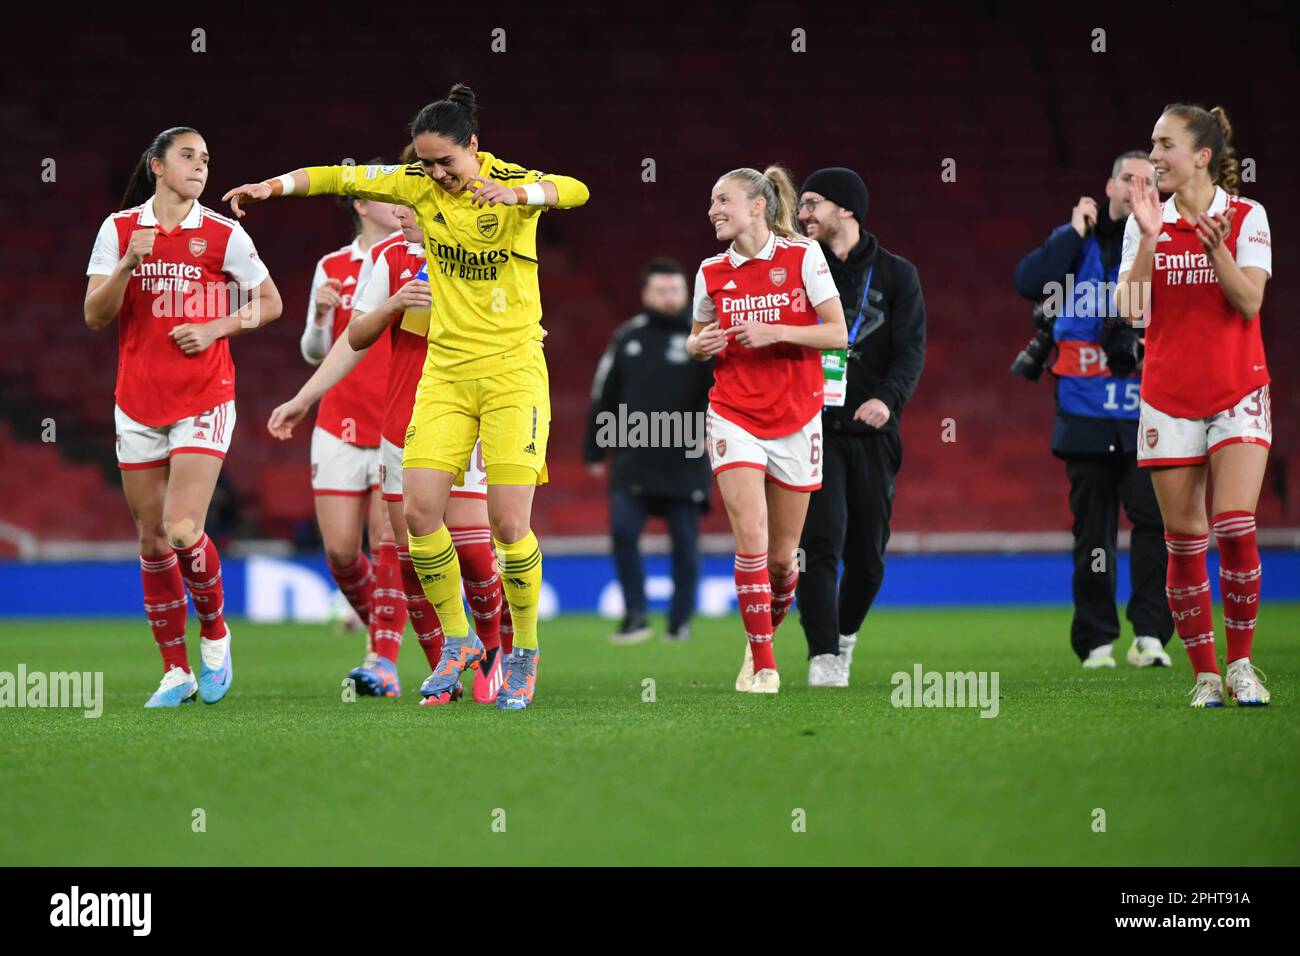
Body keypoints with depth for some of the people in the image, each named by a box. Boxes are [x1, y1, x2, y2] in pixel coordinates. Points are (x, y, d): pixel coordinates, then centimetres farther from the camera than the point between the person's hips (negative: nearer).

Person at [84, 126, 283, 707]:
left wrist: (216, 329, -7)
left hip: (204, 400, -2)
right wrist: (129, 264, -17)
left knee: (182, 530, -15)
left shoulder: (223, 235, -1)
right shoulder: (119, 229, 3)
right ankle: (176, 672, 13)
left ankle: (215, 632, 12)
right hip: (138, 402, 3)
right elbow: (95, 316, -1)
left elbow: (269, 303, 8)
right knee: (152, 540, 4)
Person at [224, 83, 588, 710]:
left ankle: (524, 653, 9)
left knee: (509, 524, -9)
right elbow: (340, 178, 6)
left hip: (513, 370, -4)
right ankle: (457, 641, 13)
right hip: (445, 371, 4)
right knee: (419, 512, -6)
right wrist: (273, 185, -8)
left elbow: (574, 192, -28)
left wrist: (516, 193, -47)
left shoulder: (514, 183, -9)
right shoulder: (420, 183, 3)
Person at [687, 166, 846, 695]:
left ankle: (766, 634, 33)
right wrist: (700, 345, -6)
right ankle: (761, 664, -8)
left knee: (782, 556, 5)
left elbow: (838, 334, -6)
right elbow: (697, 340, 18)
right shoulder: (711, 272, 4)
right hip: (734, 417, 1)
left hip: (795, 418, -1)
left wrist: (775, 332, -18)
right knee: (751, 539, -15)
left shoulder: (803, 255, -4)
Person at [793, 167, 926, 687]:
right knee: (821, 542, -15)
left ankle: (845, 634, 31)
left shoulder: (895, 275, 6)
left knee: (867, 554, 5)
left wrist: (888, 398, -21)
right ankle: (823, 657, -15)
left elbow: (911, 349, -3)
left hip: (872, 432, 0)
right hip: (813, 426, 0)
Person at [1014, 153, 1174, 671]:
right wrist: (1076, 232, -8)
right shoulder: (1077, 241, 8)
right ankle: (1096, 641, 11)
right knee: (1092, 530, 5)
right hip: (1086, 409, 1)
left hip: (1146, 411, -1)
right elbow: (1030, 283, -8)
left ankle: (1150, 635, -10)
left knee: (1155, 516, -14)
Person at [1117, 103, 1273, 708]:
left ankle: (1241, 665, -1)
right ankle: (1205, 674, 9)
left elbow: (1249, 302, -10)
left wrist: (1216, 248, -24)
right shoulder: (1146, 219, 5)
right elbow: (1130, 309, -5)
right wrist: (1149, 239, -15)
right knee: (1184, 541, 1)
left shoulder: (1246, 217, -1)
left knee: (1235, 528, -15)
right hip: (1169, 397, 2)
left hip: (1238, 391, -2)